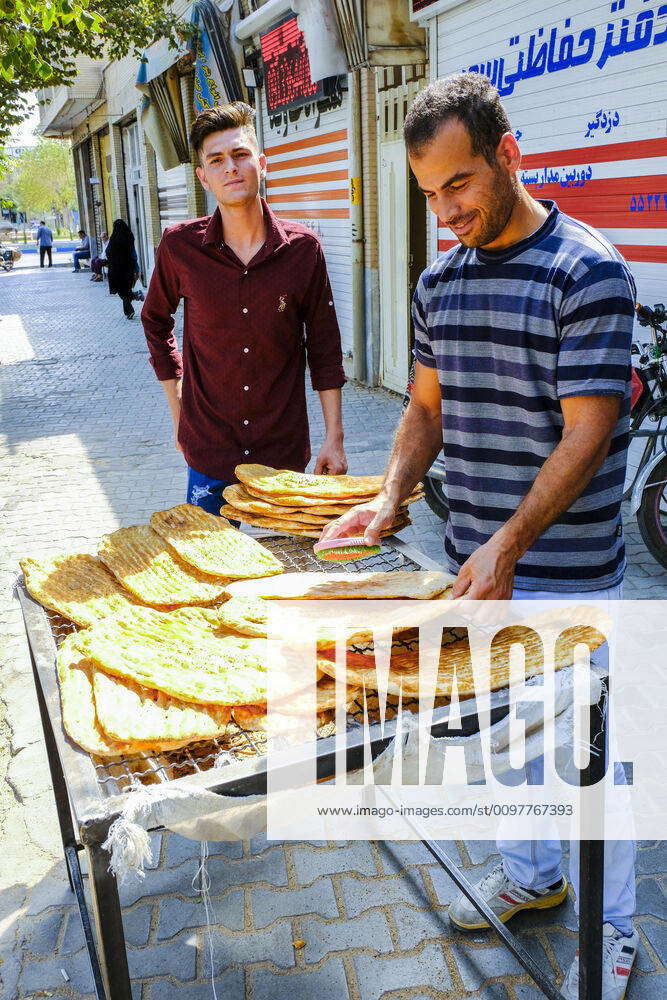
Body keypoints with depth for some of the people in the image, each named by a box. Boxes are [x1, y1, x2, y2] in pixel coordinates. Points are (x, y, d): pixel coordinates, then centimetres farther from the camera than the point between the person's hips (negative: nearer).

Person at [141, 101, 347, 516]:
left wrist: (335, 438, 0)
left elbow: (325, 349, 1)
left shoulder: (303, 247, -5)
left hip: (285, 450, 0)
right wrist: (178, 410, 8)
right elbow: (156, 320, 12)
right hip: (208, 448, 0)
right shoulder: (180, 245, -5)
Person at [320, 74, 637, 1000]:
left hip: (567, 575, -6)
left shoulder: (587, 271, -15)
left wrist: (508, 546, -27)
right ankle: (531, 872, 46)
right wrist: (389, 497, -3)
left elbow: (585, 435, -19)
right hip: (474, 563, 7)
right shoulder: (440, 281, 7)